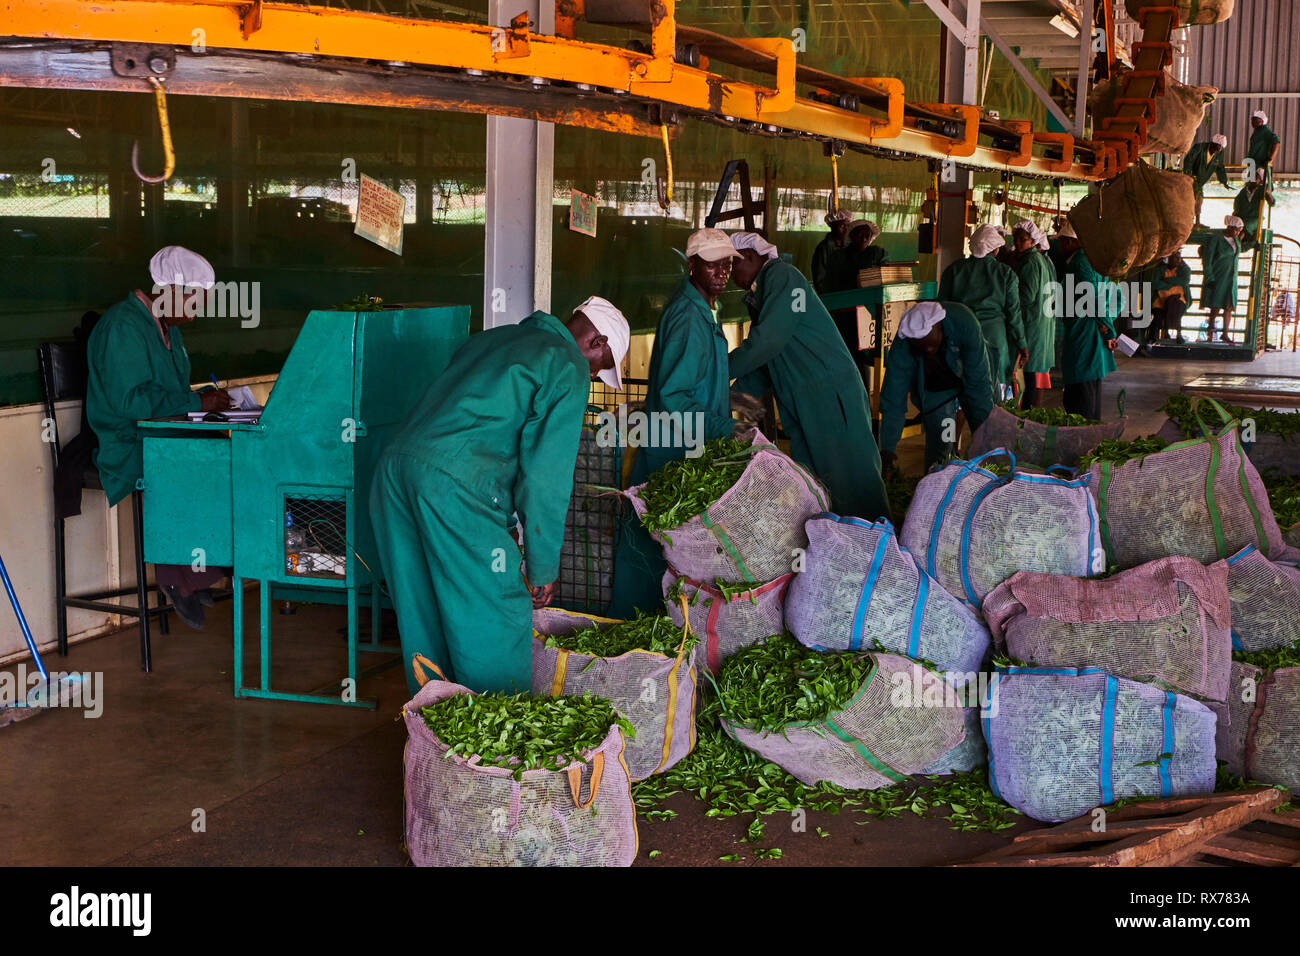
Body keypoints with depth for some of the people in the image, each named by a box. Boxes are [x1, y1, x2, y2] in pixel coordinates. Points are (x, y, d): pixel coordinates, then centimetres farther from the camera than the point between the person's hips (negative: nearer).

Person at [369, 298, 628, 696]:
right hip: (453, 486, -9)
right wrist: (543, 569, 4)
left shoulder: (492, 338, 27)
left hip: (393, 468, 9)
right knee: (497, 623, 0)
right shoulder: (569, 369, 2)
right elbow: (545, 476, -4)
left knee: (423, 616, 17)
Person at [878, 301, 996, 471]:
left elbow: (978, 380, -30)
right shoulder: (901, 348, -33)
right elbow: (893, 402, -28)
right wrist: (887, 449, -32)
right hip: (934, 391, 0)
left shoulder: (964, 322, -37)